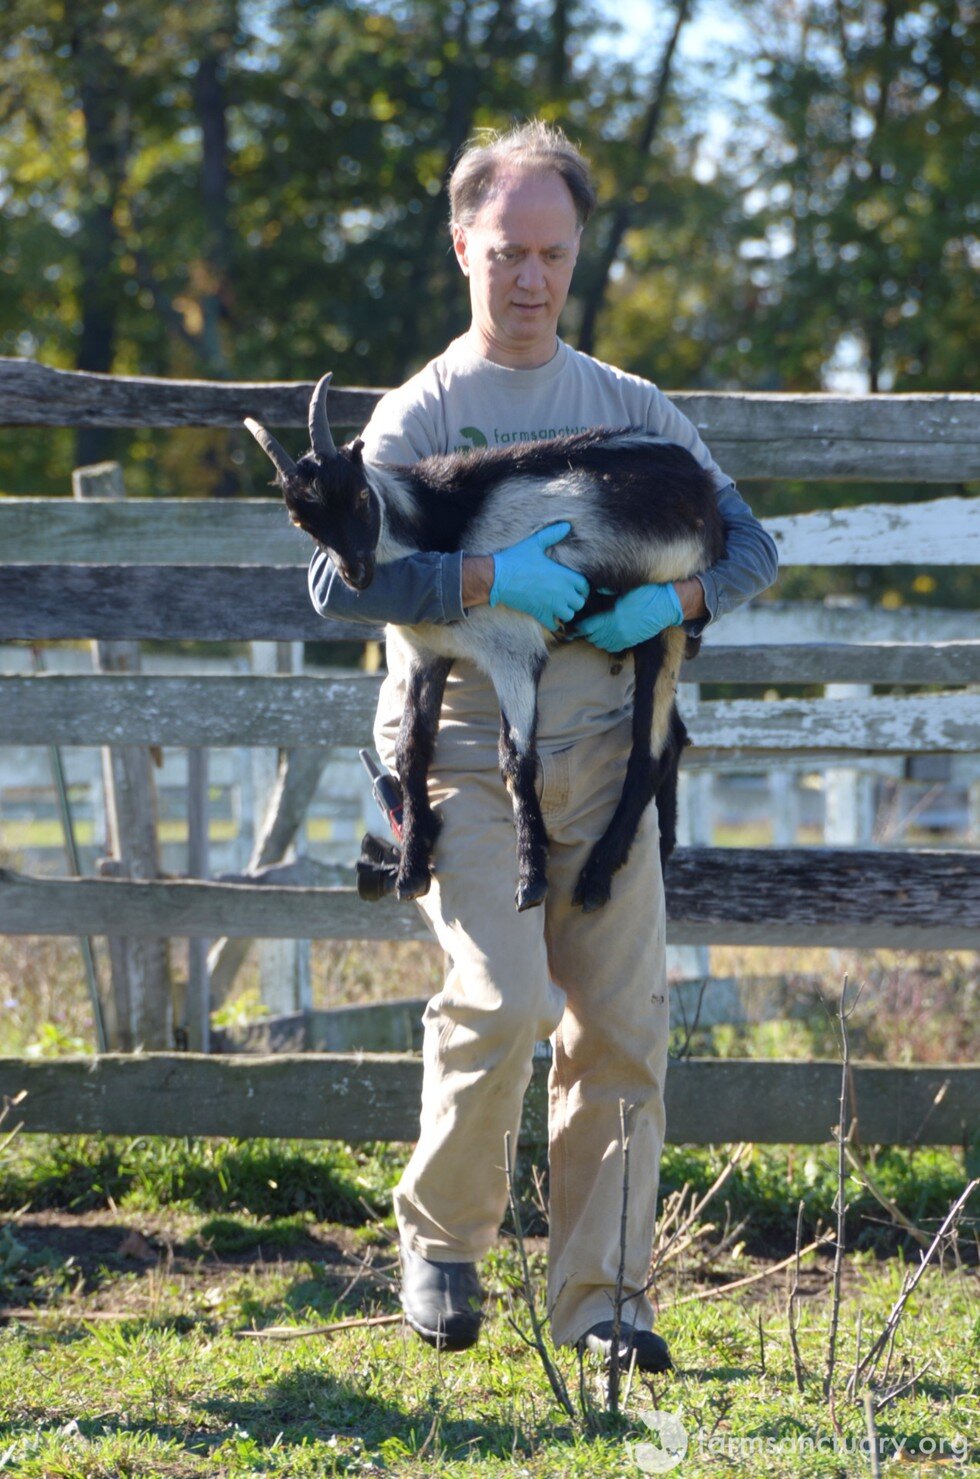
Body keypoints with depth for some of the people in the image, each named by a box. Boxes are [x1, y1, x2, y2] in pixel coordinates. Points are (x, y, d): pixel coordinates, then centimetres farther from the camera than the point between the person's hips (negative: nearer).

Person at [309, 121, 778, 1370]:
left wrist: (673, 599, -8)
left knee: (621, 1023, -1)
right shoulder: (417, 413, 4)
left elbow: (747, 541, 13)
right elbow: (338, 580, -9)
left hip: (604, 751, 4)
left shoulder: (630, 410, 14)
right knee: (504, 999, -20)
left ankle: (599, 1296, 9)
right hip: (464, 750, -3)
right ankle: (441, 1240, 2)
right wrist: (489, 579, -21)